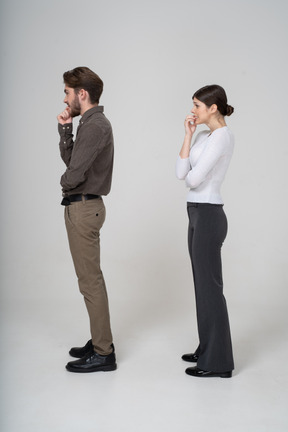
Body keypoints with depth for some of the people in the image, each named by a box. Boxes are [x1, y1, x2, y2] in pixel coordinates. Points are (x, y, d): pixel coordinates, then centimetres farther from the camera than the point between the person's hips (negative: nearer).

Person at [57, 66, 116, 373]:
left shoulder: (95, 126, -18)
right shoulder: (89, 123, 14)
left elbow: (75, 173, -22)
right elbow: (69, 159, 16)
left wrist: (64, 182, 0)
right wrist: (64, 130, 4)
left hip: (84, 207, -11)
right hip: (80, 206, 11)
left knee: (90, 281, -5)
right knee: (91, 279, 16)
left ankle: (103, 354, 4)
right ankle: (100, 341, 27)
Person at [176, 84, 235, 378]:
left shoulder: (222, 136, -15)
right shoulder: (204, 136, 15)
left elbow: (193, 178, -20)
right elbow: (180, 172, 5)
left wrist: (190, 176, 3)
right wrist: (189, 134, 2)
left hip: (208, 216, -10)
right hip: (198, 215, 10)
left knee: (210, 287, -3)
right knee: (203, 285, 15)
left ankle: (218, 362, 8)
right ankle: (208, 350, 28)